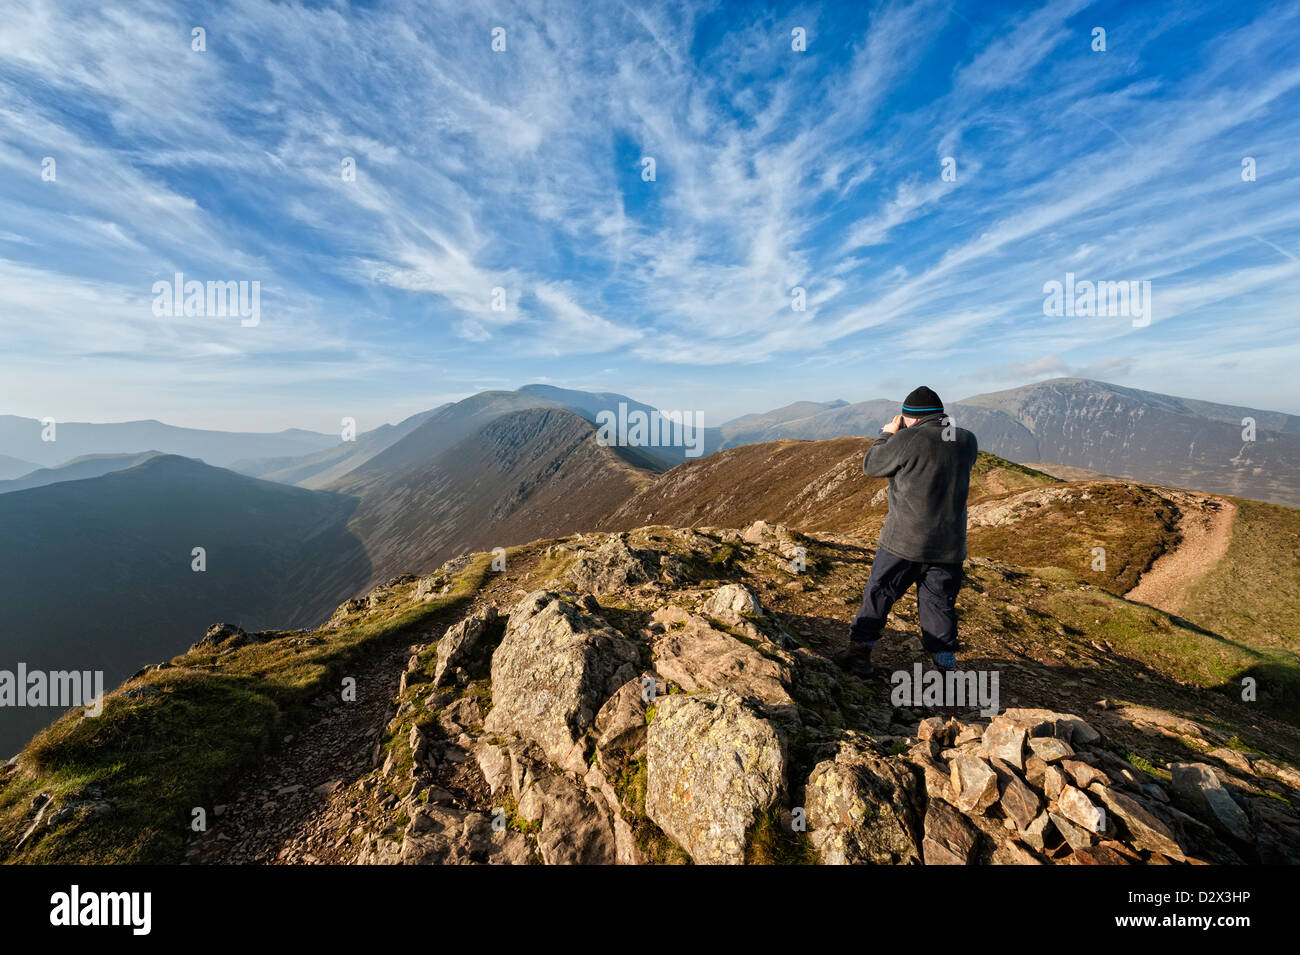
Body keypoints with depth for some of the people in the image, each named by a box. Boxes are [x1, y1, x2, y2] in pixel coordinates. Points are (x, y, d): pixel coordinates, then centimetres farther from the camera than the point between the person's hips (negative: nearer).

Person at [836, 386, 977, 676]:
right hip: (949, 547, 5)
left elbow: (870, 466, -4)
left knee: (878, 595, 10)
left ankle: (859, 653, 18)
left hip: (905, 543, -4)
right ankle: (946, 665, 24)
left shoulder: (907, 440, -17)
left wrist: (888, 434, 9)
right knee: (940, 605, 16)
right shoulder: (967, 441, 1)